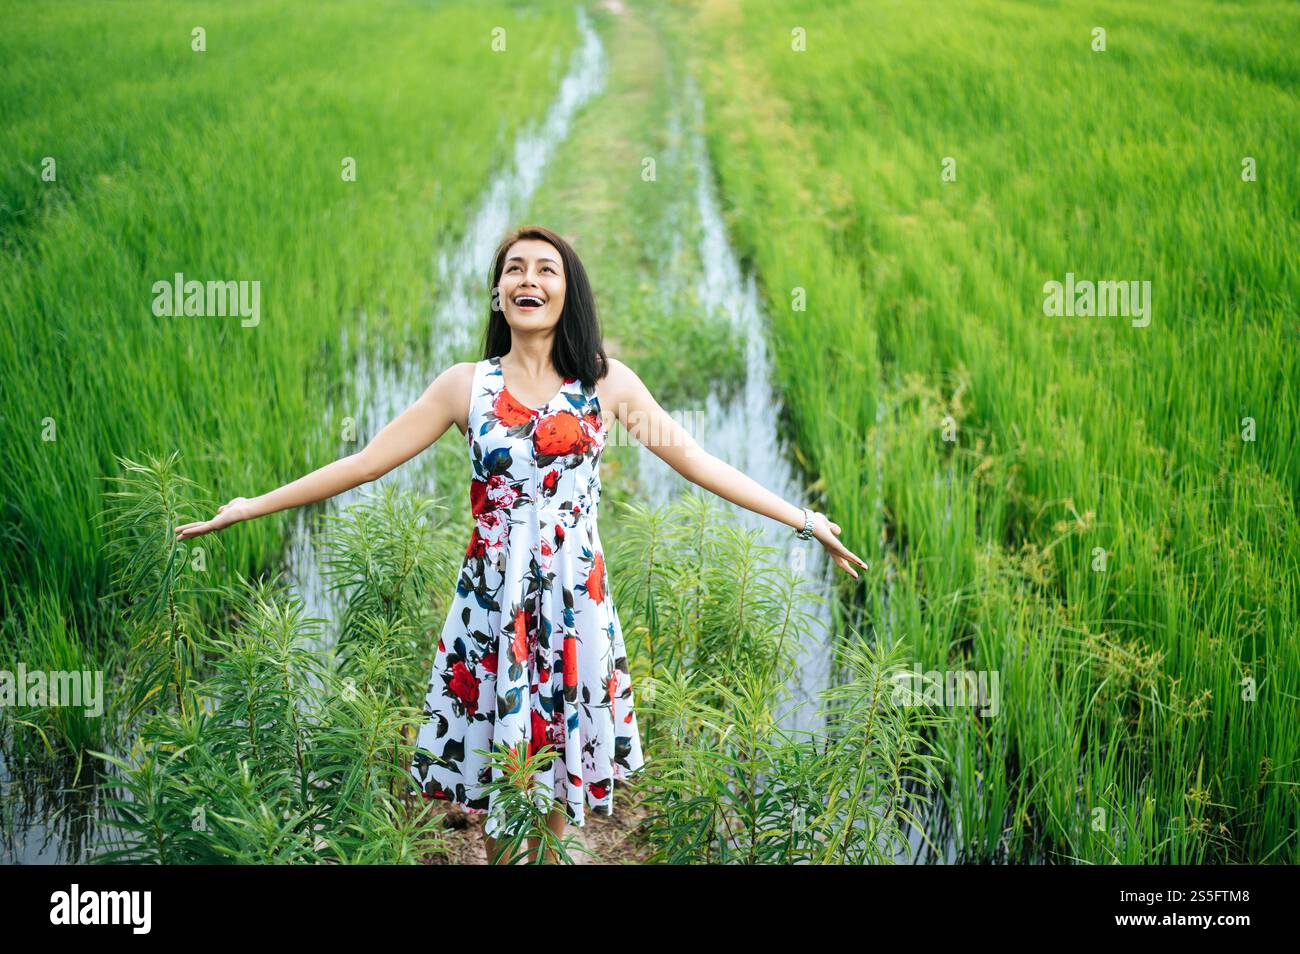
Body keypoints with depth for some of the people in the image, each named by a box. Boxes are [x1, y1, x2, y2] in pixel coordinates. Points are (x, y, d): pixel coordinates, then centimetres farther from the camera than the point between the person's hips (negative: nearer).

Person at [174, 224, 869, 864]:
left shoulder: (608, 382, 1)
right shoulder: (466, 384, 1)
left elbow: (694, 461, 3)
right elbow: (365, 462, 3)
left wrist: (802, 518, -1)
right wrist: (248, 508, 1)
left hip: (574, 599, 0)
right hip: (491, 596, 0)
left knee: (561, 754, 8)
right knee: (492, 760, 6)